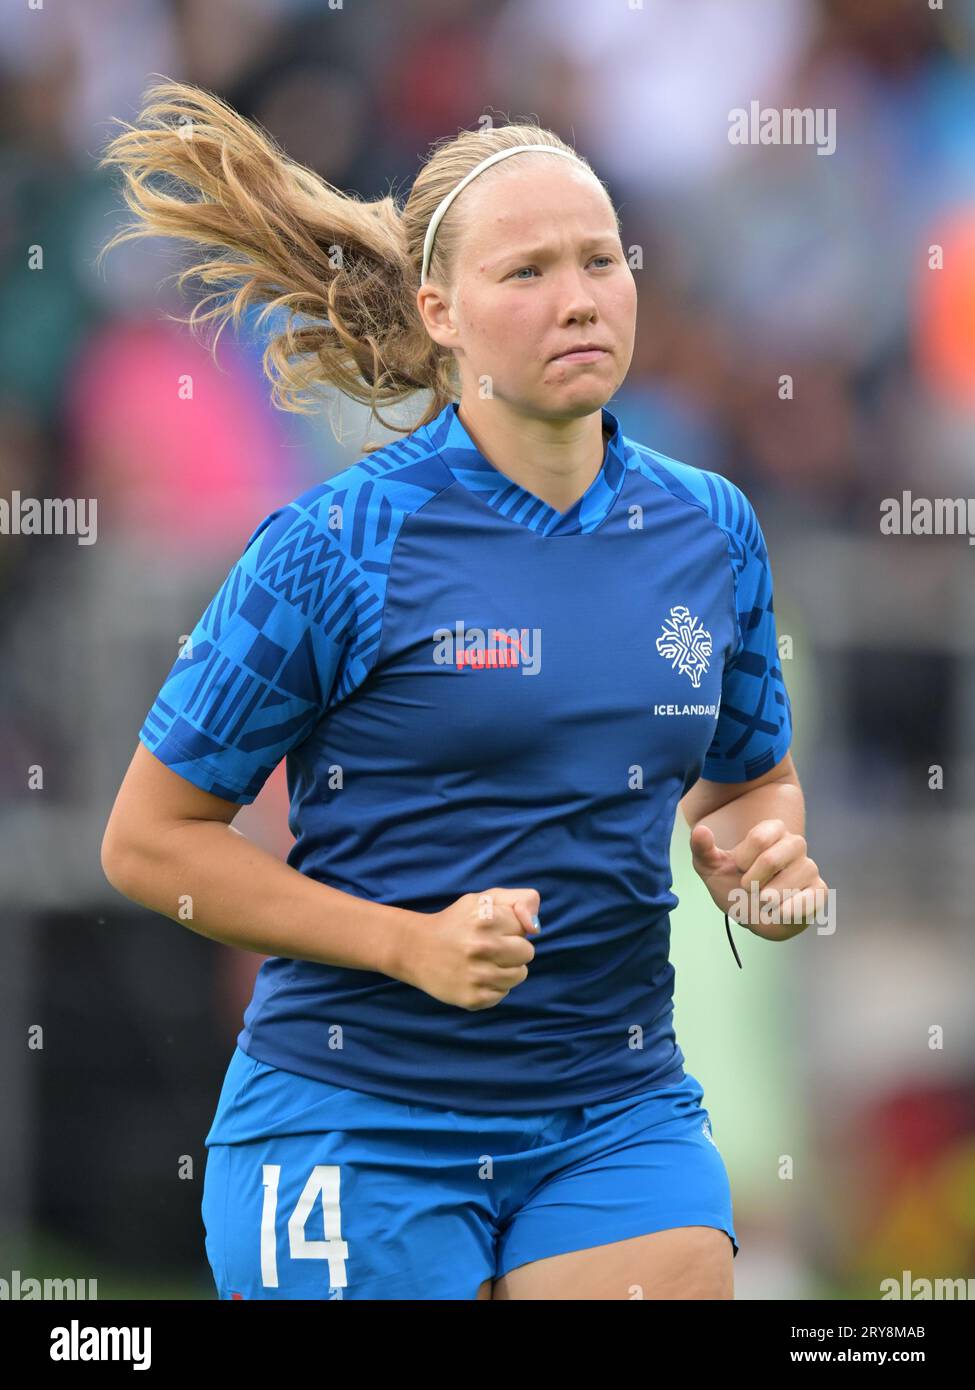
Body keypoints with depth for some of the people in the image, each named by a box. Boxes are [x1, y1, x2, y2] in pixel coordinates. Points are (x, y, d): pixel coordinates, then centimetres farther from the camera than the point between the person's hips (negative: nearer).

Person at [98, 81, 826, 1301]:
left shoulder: (710, 528, 5)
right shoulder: (337, 547, -10)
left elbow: (755, 777, 21)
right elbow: (148, 841, -6)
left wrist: (760, 856, -3)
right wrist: (410, 943, -16)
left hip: (617, 1115, 4)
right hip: (354, 1126, -4)